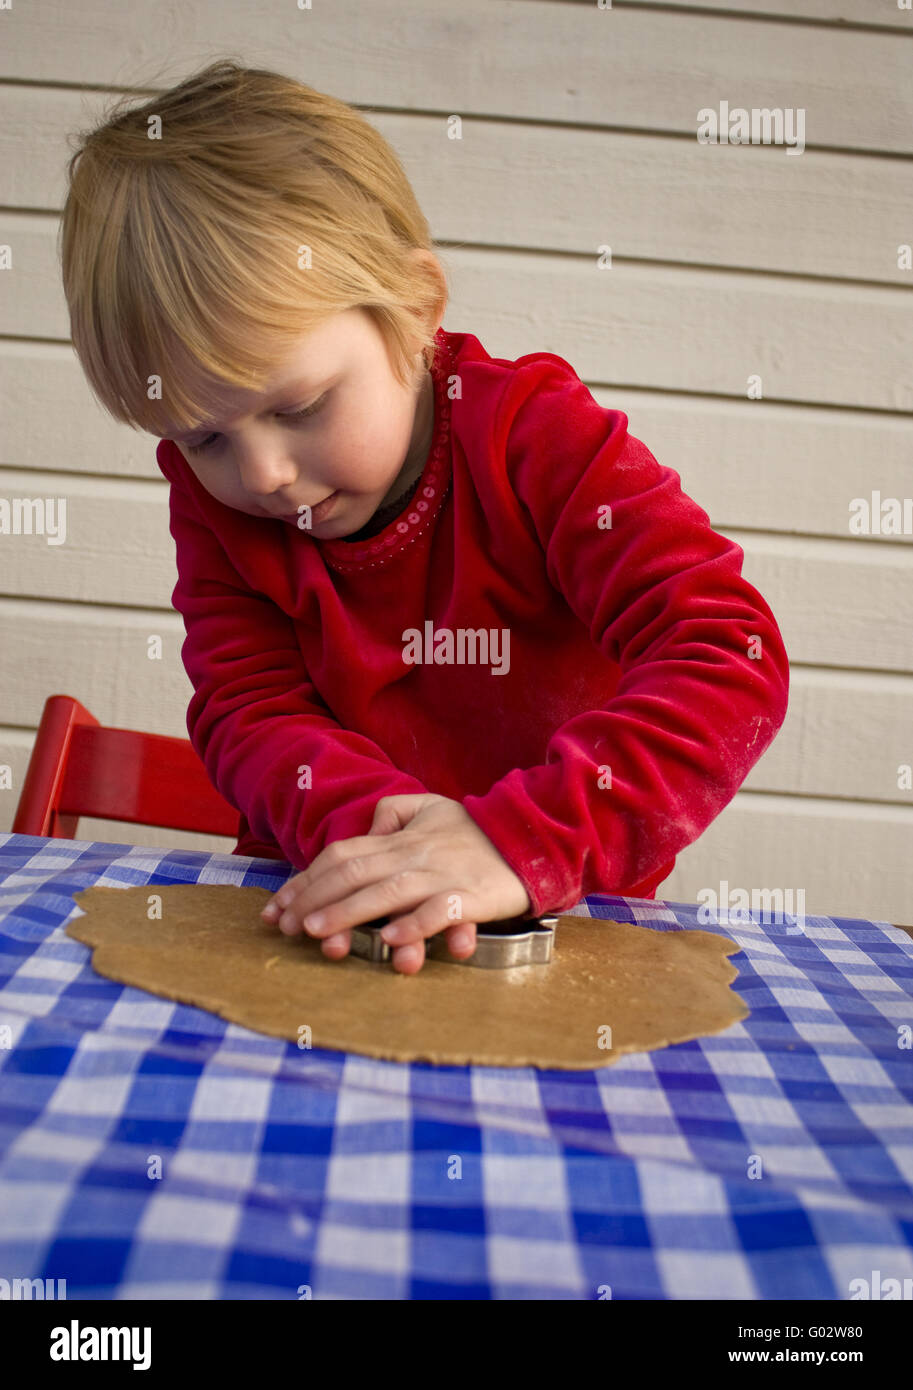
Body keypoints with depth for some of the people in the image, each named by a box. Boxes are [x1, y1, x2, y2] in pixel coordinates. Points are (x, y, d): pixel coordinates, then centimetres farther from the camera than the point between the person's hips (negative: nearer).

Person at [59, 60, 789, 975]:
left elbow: (730, 656, -25)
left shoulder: (533, 434, -16)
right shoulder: (213, 491, -3)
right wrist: (367, 823, -31)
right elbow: (249, 709, -9)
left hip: (560, 918, -1)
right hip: (326, 917, 2)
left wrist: (524, 841, -38)